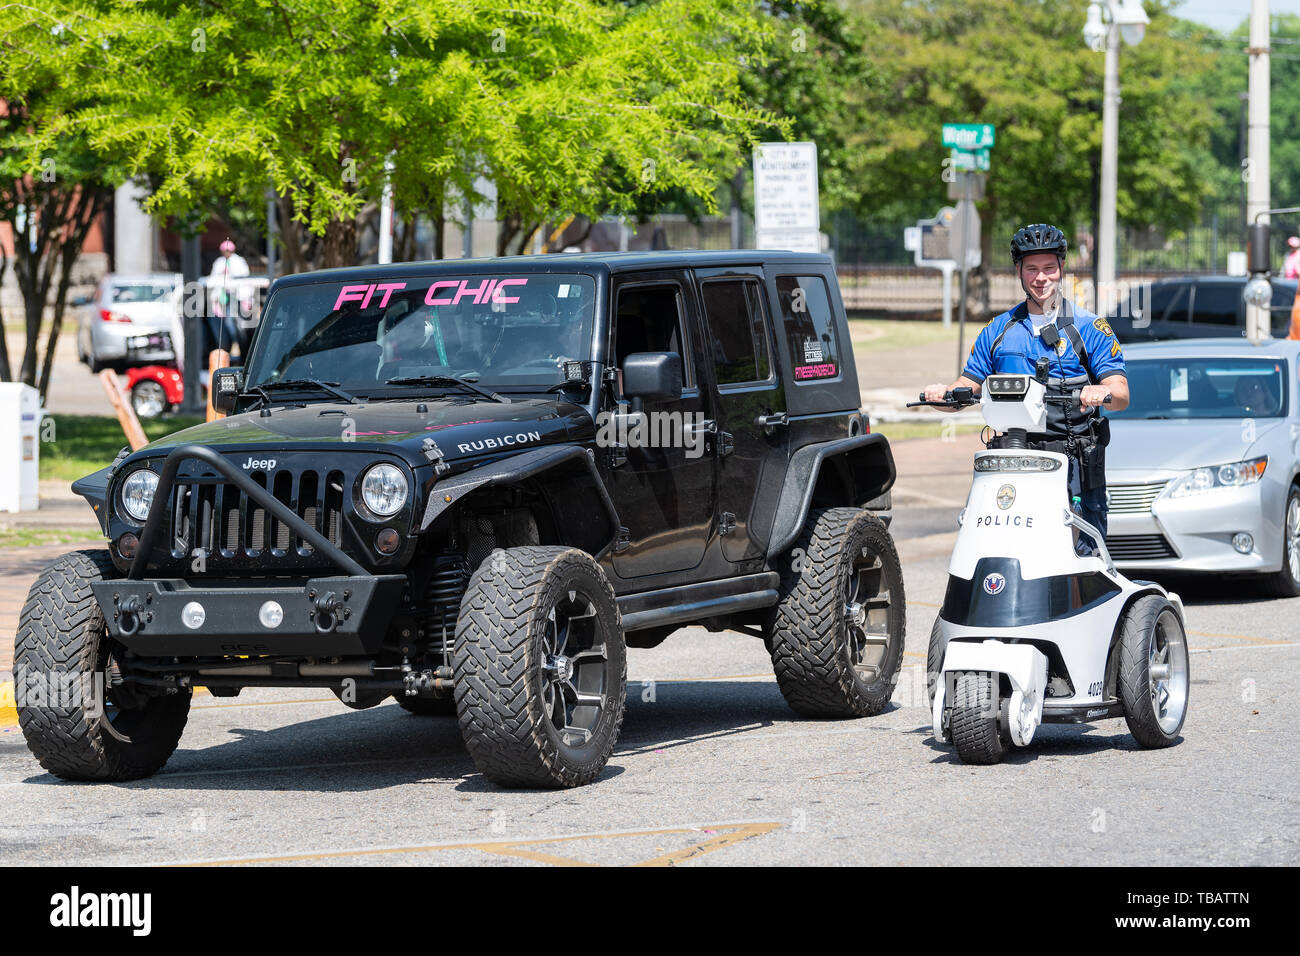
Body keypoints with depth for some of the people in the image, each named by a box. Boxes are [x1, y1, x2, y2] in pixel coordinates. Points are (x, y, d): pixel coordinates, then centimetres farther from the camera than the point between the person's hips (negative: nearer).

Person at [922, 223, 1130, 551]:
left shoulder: (1090, 328, 7)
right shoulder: (998, 330, 17)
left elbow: (1121, 395, -2)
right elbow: (966, 388, 16)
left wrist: (1101, 391, -26)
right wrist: (943, 393, -7)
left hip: (1076, 463, -2)